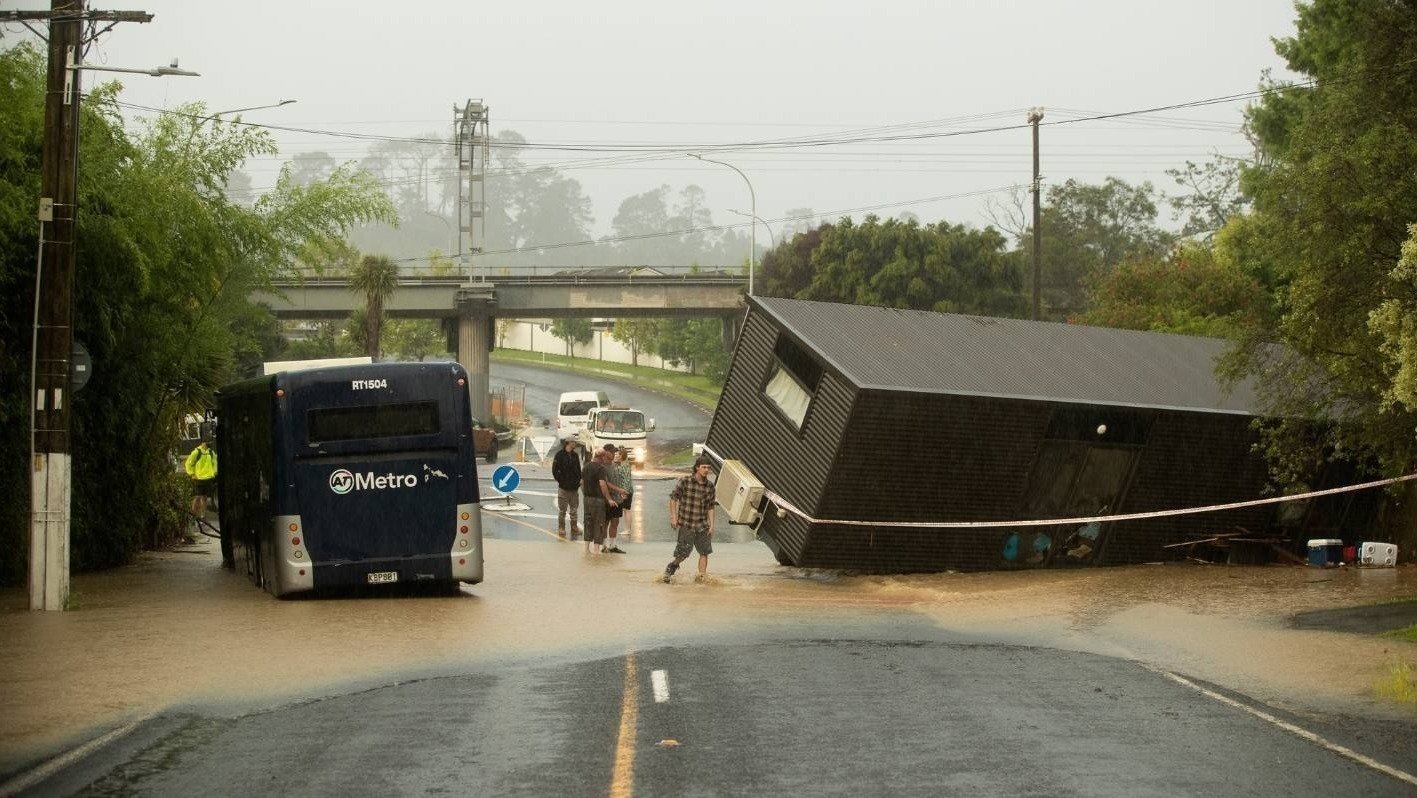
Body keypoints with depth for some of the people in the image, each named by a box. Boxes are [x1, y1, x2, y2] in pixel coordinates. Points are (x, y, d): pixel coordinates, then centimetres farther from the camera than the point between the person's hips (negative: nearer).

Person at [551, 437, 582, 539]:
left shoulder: (575, 456, 11)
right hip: (563, 488, -5)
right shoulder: (560, 455, -7)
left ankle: (574, 530, 16)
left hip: (574, 488, 5)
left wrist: (578, 481, 2)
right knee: (562, 510, 1)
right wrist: (561, 481, -12)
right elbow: (555, 470, -10)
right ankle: (561, 530, 7)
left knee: (574, 511, 9)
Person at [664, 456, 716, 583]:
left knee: (704, 552, 0)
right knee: (683, 553, -1)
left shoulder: (710, 486, 4)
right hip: (686, 525, -4)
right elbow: (673, 498, -2)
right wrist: (673, 517, -6)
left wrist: (711, 525, 5)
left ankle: (701, 576, 8)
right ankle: (670, 568, 26)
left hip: (702, 525, 4)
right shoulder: (685, 481, -9)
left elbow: (710, 507, 10)